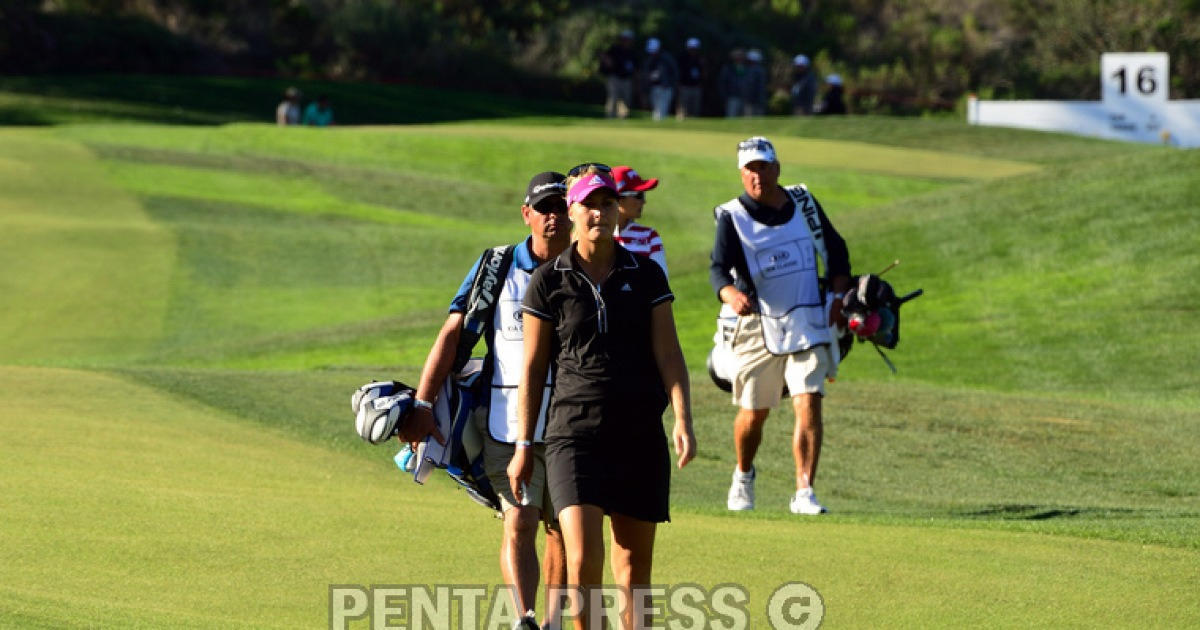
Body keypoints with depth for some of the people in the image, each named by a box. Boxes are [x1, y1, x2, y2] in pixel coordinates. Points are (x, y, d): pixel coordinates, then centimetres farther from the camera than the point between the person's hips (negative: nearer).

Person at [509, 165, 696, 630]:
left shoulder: (646, 276, 6)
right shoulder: (548, 282, 3)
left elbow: (668, 353, 3)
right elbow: (533, 368, 7)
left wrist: (683, 420, -11)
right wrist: (523, 446, 5)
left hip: (641, 437, 2)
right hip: (574, 435, -2)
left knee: (634, 570, 4)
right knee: (582, 560, -17)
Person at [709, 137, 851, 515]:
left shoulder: (803, 203, 6)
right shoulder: (732, 216, -5)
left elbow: (835, 250, 17)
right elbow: (718, 268, -19)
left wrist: (837, 296, 4)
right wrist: (731, 294, -40)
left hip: (809, 323, 1)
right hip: (757, 325, -1)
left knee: (809, 403, -13)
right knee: (754, 411, 8)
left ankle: (804, 492, -15)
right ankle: (743, 477, 36)